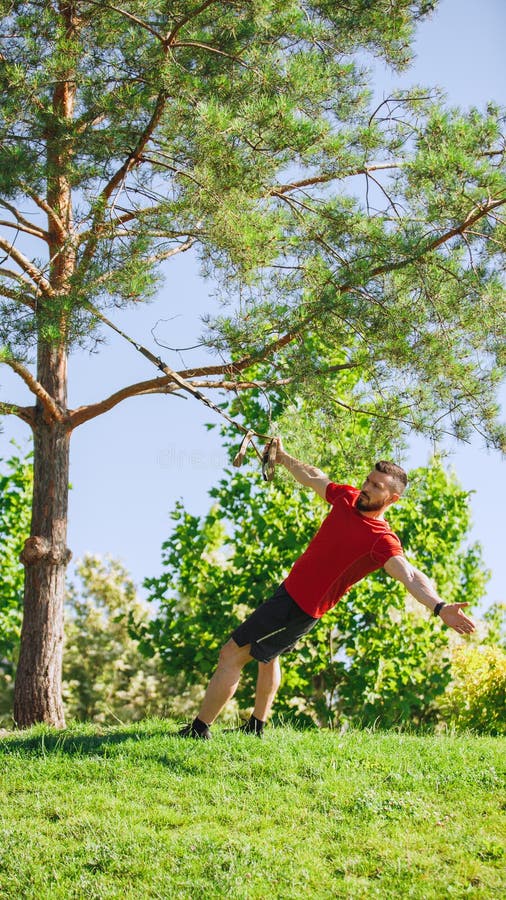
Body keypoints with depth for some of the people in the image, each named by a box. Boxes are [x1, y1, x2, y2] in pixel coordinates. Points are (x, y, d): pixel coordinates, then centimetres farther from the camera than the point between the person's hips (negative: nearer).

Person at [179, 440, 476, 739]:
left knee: (231, 655, -7)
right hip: (289, 589, 9)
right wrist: (283, 456, 25)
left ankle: (200, 729, 2)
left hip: (301, 608, -9)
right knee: (267, 656, 28)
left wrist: (440, 607, -57)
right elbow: (313, 477, 14)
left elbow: (411, 575, -40)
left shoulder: (382, 541, -26)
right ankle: (257, 726, 45)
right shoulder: (347, 497, -4)